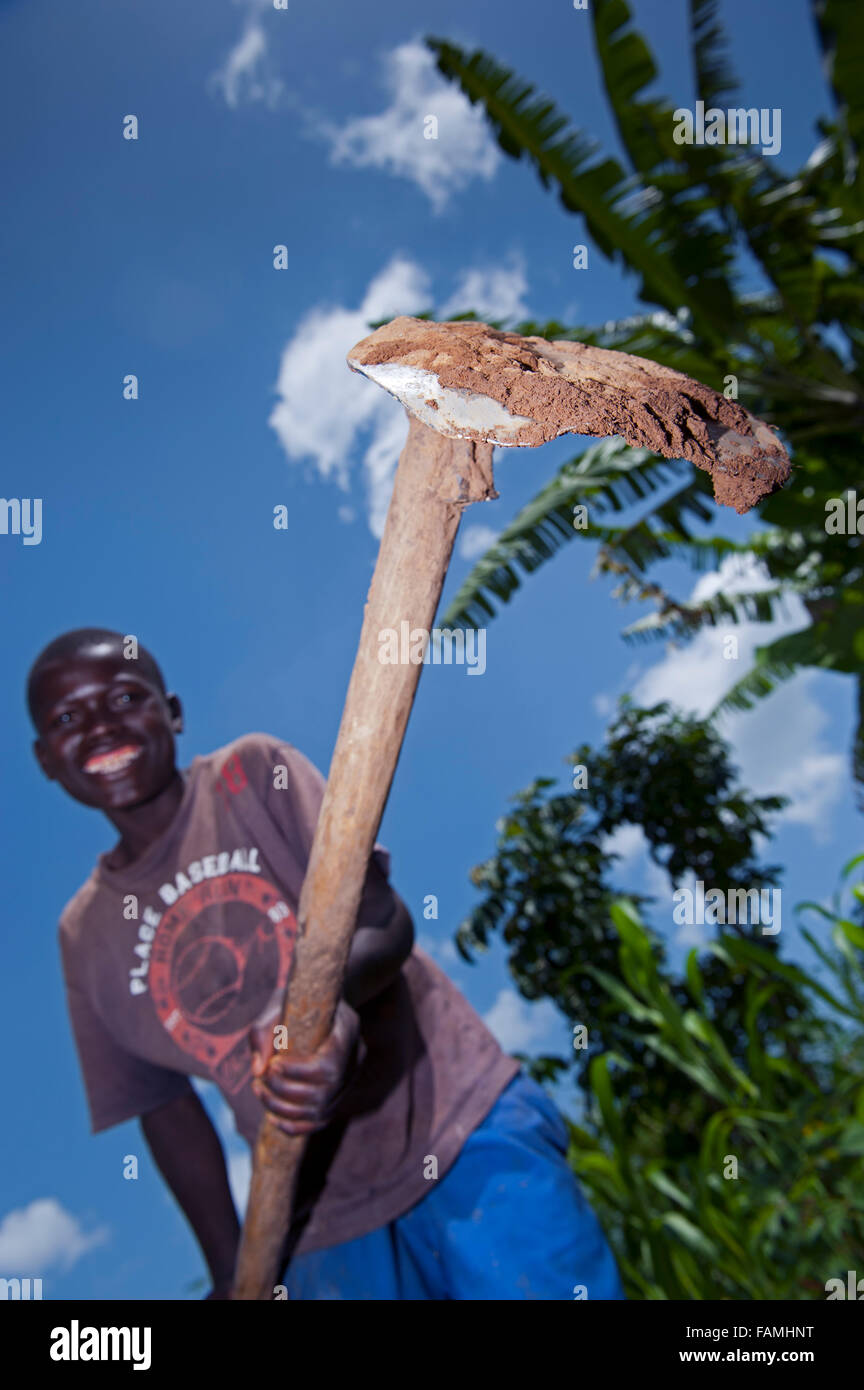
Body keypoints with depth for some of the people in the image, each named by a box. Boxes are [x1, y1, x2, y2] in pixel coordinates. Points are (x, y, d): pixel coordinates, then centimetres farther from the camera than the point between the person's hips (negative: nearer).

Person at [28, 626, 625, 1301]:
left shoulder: (254, 771, -3)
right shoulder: (86, 933, 8)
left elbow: (387, 920, -13)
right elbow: (165, 1105, 14)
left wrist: (329, 994, -33)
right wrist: (229, 1270, 11)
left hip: (464, 1129, -3)